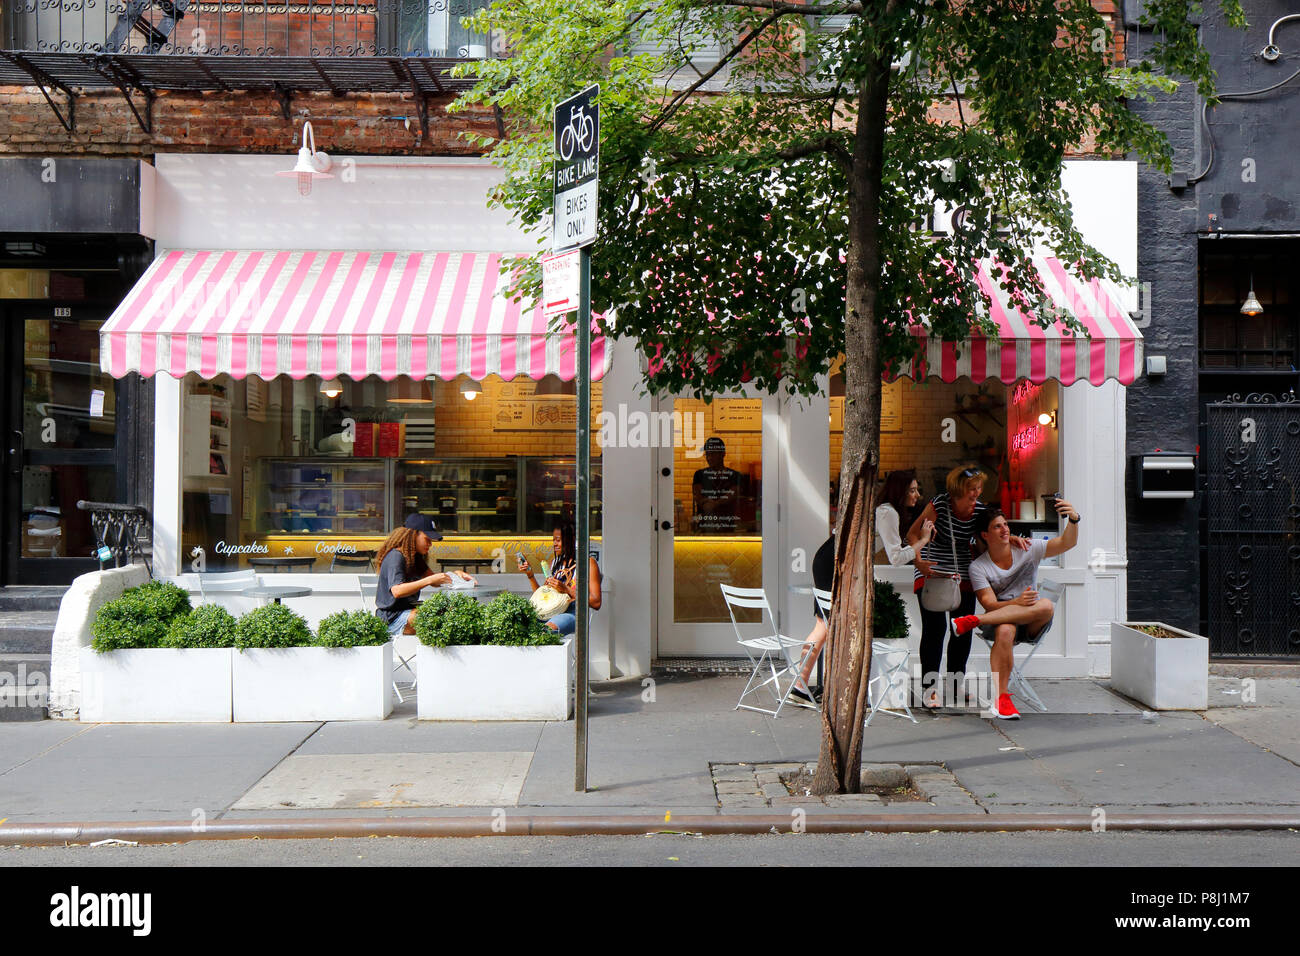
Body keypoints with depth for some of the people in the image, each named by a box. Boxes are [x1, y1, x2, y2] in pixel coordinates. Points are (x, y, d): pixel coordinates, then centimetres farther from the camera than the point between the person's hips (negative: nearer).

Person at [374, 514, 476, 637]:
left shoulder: (415, 557, 16)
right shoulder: (395, 556, -15)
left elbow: (434, 582, 14)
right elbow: (397, 591, -29)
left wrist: (454, 574, -3)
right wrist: (429, 580, -31)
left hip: (409, 609, 10)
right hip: (393, 618, -10)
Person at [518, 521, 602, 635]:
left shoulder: (588, 562, 5)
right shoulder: (556, 563, 25)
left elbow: (596, 603, -4)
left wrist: (566, 590, -11)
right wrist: (530, 574, 12)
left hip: (573, 613, -6)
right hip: (551, 611, 6)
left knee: (549, 627, -38)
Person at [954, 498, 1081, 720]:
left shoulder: (1028, 550, 5)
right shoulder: (978, 566, -1)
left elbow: (1067, 543, -4)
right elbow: (990, 604, -10)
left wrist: (1073, 519, -25)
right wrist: (1017, 602, -29)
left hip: (1031, 626, 2)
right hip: (1000, 619, -2)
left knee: (1046, 606, -34)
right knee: (1004, 630, -39)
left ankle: (973, 620, -35)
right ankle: (1000, 697, -36)